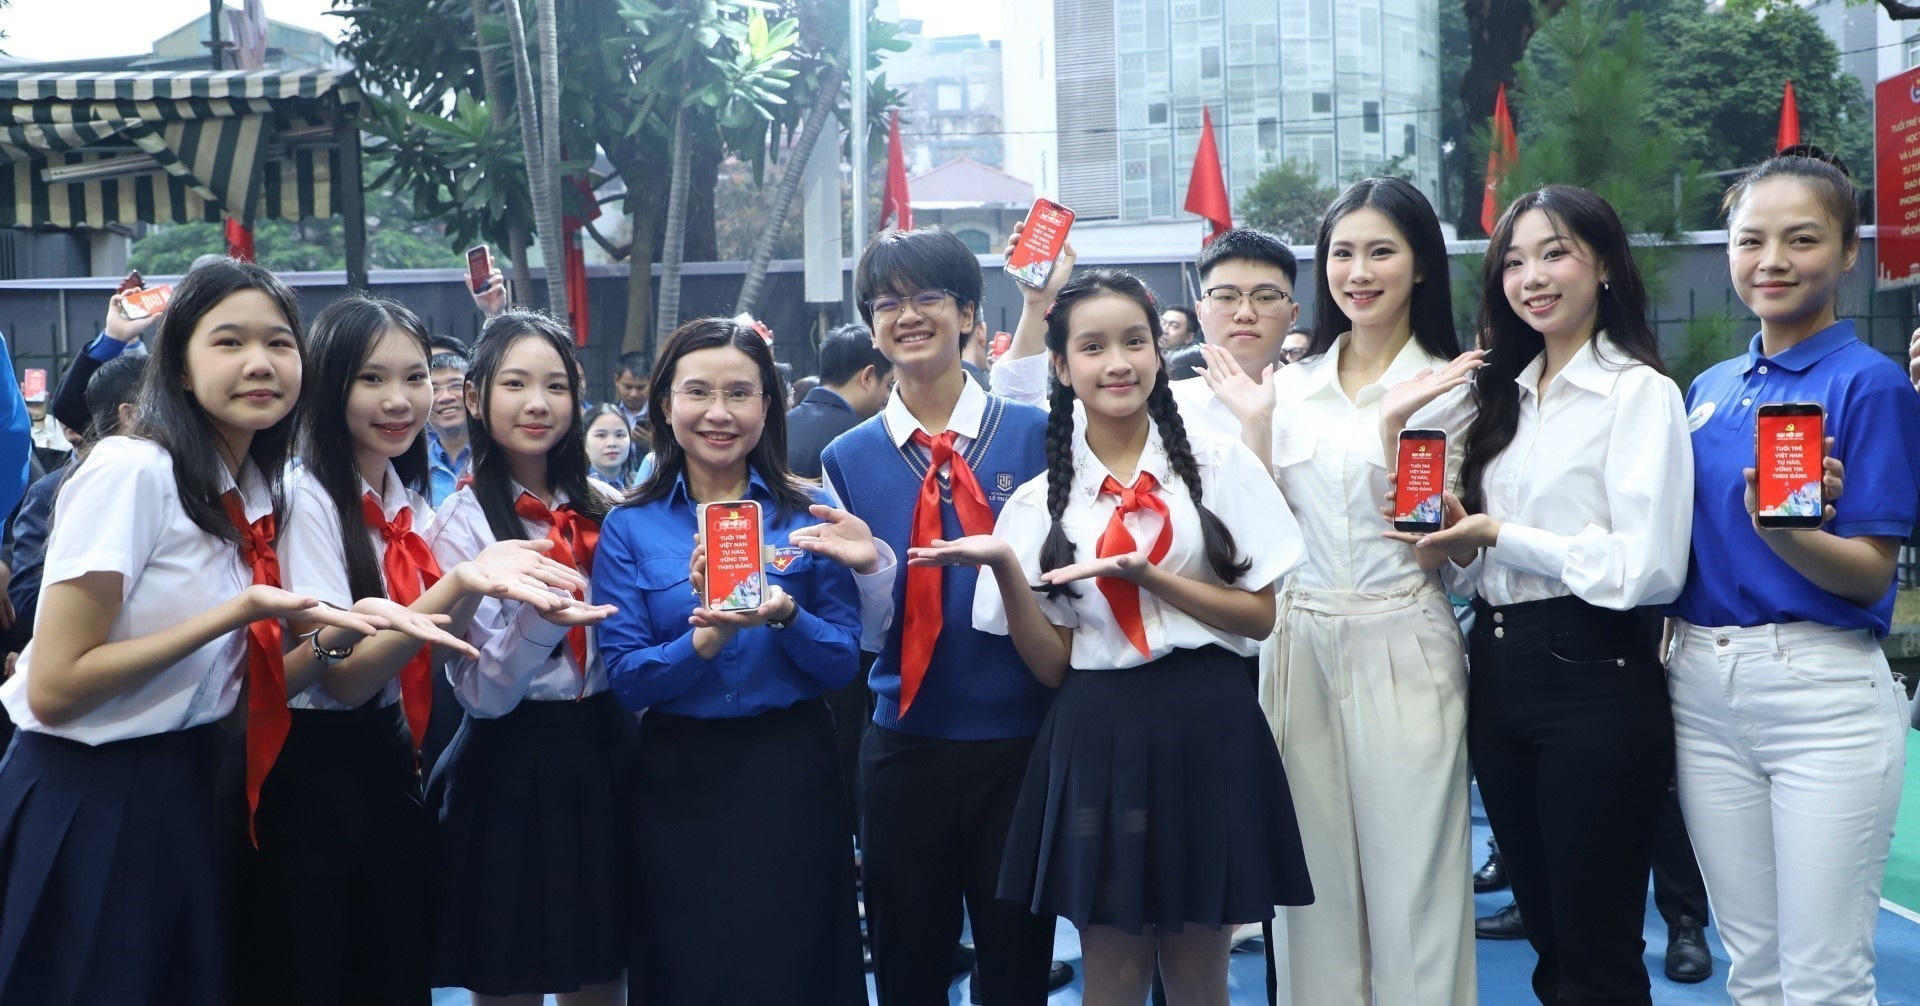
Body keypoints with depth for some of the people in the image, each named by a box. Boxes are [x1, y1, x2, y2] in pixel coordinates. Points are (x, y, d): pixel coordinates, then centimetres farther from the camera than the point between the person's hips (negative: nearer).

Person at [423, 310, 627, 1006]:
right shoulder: (461, 524, -7)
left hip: (606, 759, 5)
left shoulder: (604, 510, 7)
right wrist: (536, 621, -30)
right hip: (511, 773, -4)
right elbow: (482, 693, -13)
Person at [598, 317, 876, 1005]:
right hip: (678, 779, 0)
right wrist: (706, 637, -24)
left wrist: (784, 616, -22)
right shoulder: (630, 527, -1)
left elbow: (845, 663, -3)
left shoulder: (810, 513, 0)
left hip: (793, 772, 0)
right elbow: (625, 678, -7)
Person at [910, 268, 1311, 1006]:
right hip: (1097, 742, 1)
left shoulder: (1219, 463, 2)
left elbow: (1259, 615, -1)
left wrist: (1146, 575, -14)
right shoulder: (1041, 498, 4)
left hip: (1208, 730, 0)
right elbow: (1051, 664, 2)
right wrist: (1005, 567, -14)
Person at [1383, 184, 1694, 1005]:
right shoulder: (1501, 395, 14)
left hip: (1592, 678, -7)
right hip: (1496, 673, 7)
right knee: (1547, 938, 17)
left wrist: (1498, 535, -14)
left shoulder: (1638, 392, -8)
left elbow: (1647, 567, -18)